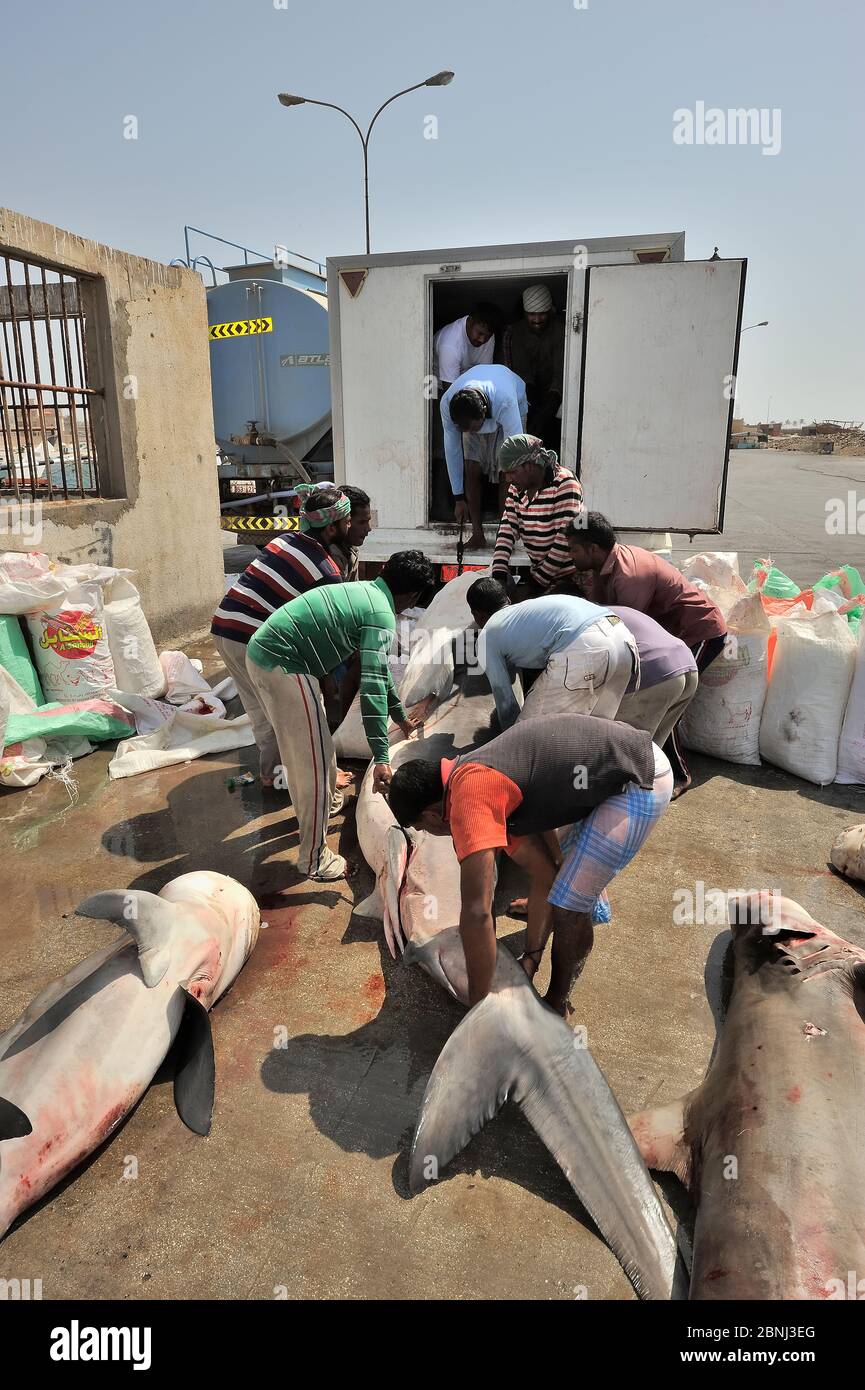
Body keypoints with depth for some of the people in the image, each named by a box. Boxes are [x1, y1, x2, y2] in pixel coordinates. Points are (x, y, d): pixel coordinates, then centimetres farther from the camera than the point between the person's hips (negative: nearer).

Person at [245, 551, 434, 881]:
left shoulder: (364, 591, 17)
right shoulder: (381, 616, -13)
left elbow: (378, 667, 28)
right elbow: (372, 686, -22)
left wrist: (400, 715, 36)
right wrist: (381, 758, -23)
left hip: (261, 653, 10)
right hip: (282, 667, -10)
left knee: (299, 749, 28)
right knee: (315, 761, -2)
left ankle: (310, 810, 49)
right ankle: (314, 859, 9)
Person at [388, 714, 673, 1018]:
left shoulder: (468, 795, -23)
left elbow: (476, 912, -27)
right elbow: (543, 875, 10)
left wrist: (478, 1005, -16)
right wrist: (532, 955, 11)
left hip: (640, 780, -10)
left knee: (567, 907, -5)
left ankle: (556, 1007, 18)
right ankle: (596, 906, 67)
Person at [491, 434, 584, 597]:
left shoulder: (564, 485, -17)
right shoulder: (517, 488, 4)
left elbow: (565, 539, -22)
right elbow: (507, 528, 0)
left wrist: (535, 584, -21)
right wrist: (499, 575, -13)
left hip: (569, 578, -6)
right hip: (537, 572, 6)